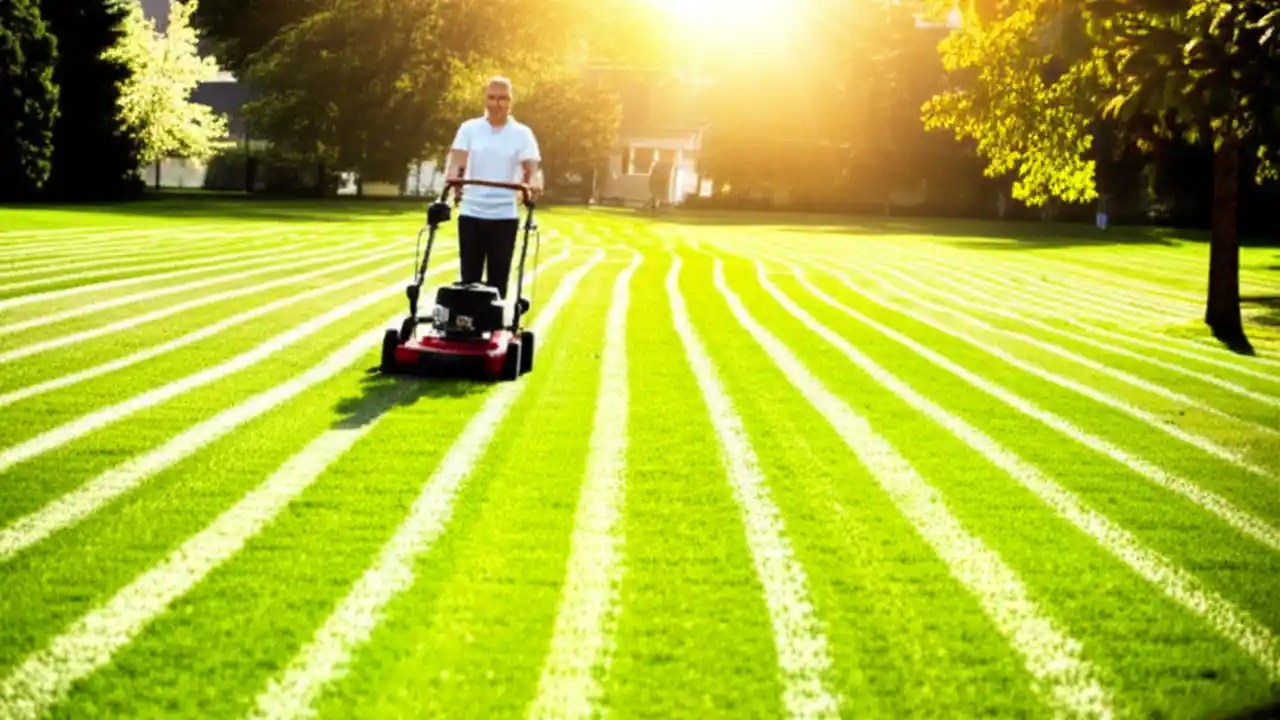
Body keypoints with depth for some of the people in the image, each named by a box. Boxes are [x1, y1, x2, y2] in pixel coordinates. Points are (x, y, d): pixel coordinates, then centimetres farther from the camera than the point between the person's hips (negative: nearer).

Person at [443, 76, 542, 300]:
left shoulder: (522, 133, 2)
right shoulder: (469, 128, 4)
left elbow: (531, 167, -8)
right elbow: (457, 161, -6)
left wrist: (534, 183, -31)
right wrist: (452, 178, -29)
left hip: (505, 215, -1)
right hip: (471, 213, 1)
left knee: (498, 277, 2)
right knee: (469, 275, 4)